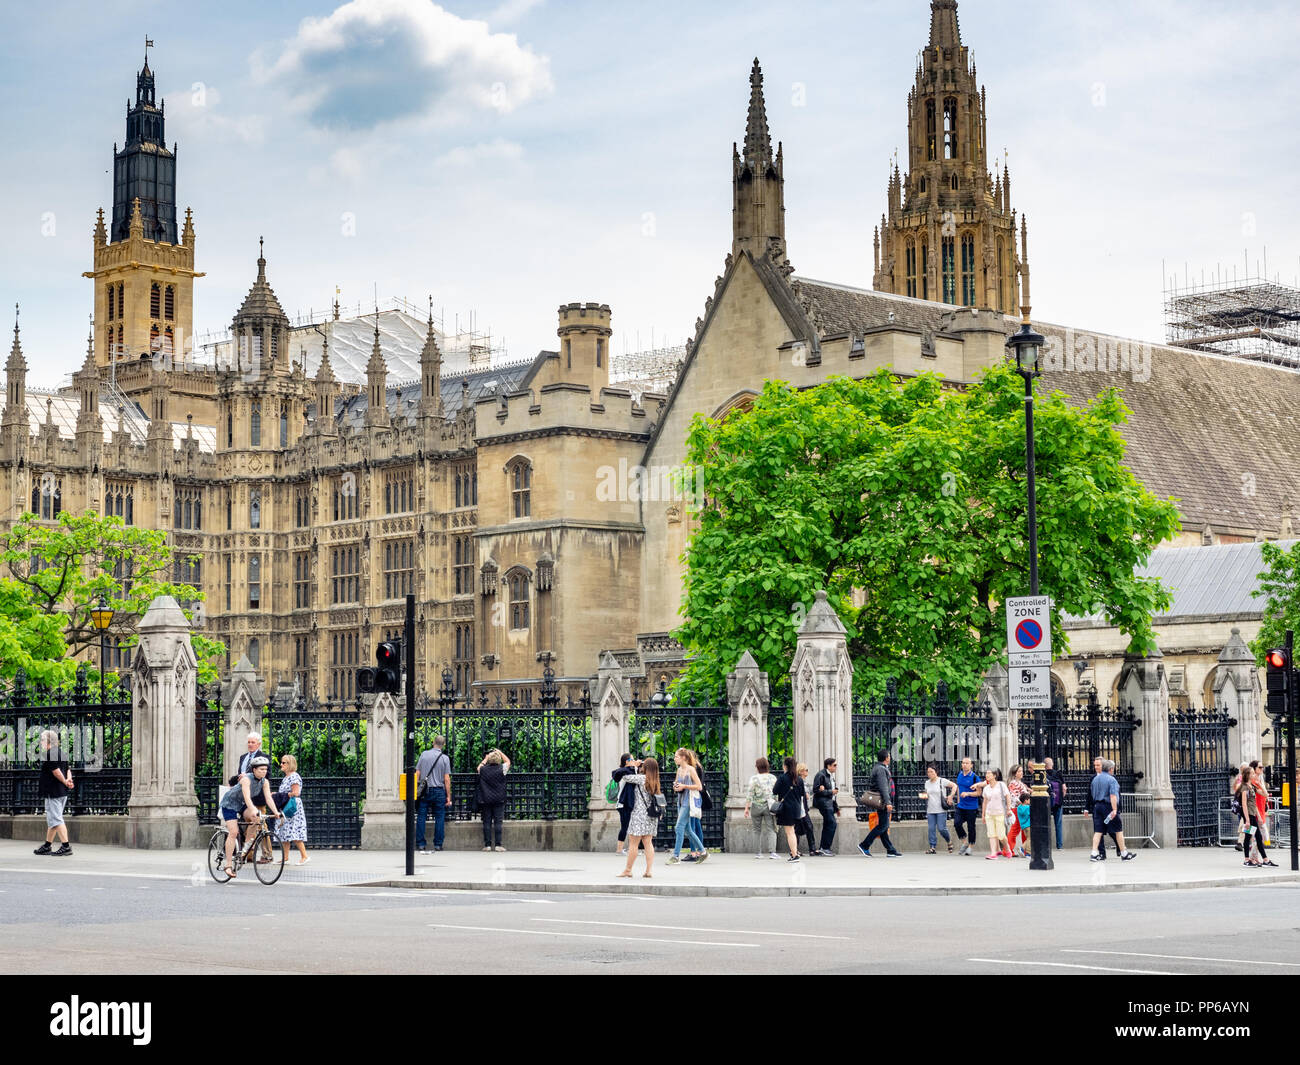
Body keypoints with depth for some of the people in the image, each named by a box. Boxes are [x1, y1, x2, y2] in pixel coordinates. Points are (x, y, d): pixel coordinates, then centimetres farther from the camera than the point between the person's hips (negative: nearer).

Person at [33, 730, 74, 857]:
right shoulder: (61, 753, 15)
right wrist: (68, 780, -3)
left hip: (53, 792, -10)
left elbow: (55, 771, -19)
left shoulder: (48, 754, -14)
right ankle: (47, 845, 25)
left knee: (55, 819, -9)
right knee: (52, 819, 17)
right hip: (62, 792, 10)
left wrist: (64, 781, -7)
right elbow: (68, 769, 15)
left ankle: (66, 846, -15)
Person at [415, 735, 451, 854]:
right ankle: (438, 844, 5)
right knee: (440, 818, 6)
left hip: (424, 791, 1)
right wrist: (448, 796, 1)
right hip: (439, 791, -1)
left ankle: (421, 844, 4)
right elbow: (447, 779, -4)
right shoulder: (445, 758, -3)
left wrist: (415, 790, 10)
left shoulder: (424, 755, 2)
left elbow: (417, 774, 3)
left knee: (421, 817, 5)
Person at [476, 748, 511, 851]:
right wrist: (500, 752, 25)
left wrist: (486, 758, 32)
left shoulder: (483, 769, -1)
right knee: (498, 822, -1)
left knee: (487, 822, 3)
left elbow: (479, 766, 24)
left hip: (485, 801, 1)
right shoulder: (502, 769, -4)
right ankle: (498, 844, -5)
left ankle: (487, 845, 2)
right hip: (498, 800, -1)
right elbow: (508, 761, 16)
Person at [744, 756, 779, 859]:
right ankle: (772, 852, -16)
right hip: (769, 806, 1)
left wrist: (747, 808, -4)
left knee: (757, 830, 12)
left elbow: (749, 794, -7)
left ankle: (757, 852, 12)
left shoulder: (754, 778, -6)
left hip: (756, 806, -1)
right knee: (771, 830, -1)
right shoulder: (773, 778, 3)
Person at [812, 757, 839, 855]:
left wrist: (836, 808, 24)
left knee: (827, 825, 10)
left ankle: (823, 848, 16)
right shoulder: (821, 775, -11)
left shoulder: (831, 776, 18)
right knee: (832, 823, -14)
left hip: (829, 802, 10)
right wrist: (830, 792, -15)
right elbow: (816, 790, -18)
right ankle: (825, 848, -11)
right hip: (823, 802, -10)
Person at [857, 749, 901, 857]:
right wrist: (888, 802, -26)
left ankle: (890, 850, 10)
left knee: (884, 826, 8)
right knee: (882, 826, -10)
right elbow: (883, 787, -22)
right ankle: (864, 845, -9)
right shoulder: (881, 769, -14)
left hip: (882, 803, 11)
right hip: (883, 801, -11)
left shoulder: (882, 768, 19)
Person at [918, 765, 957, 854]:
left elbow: (954, 786, -1)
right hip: (930, 810, 5)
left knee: (941, 828, -8)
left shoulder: (942, 781, -4)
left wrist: (951, 796, -10)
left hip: (941, 810, -5)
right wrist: (923, 796, 1)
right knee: (931, 829, -2)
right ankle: (933, 847, 1)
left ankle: (949, 841, 19)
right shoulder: (927, 783, 13)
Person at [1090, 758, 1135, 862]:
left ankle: (1094, 854, -5)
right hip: (1108, 806, -6)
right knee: (1118, 830, 5)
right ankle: (1124, 854, 11)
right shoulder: (1111, 779, -11)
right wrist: (1114, 810, -24)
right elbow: (1113, 796, -20)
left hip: (1097, 806, 7)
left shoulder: (1095, 779, 12)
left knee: (1098, 831, 4)